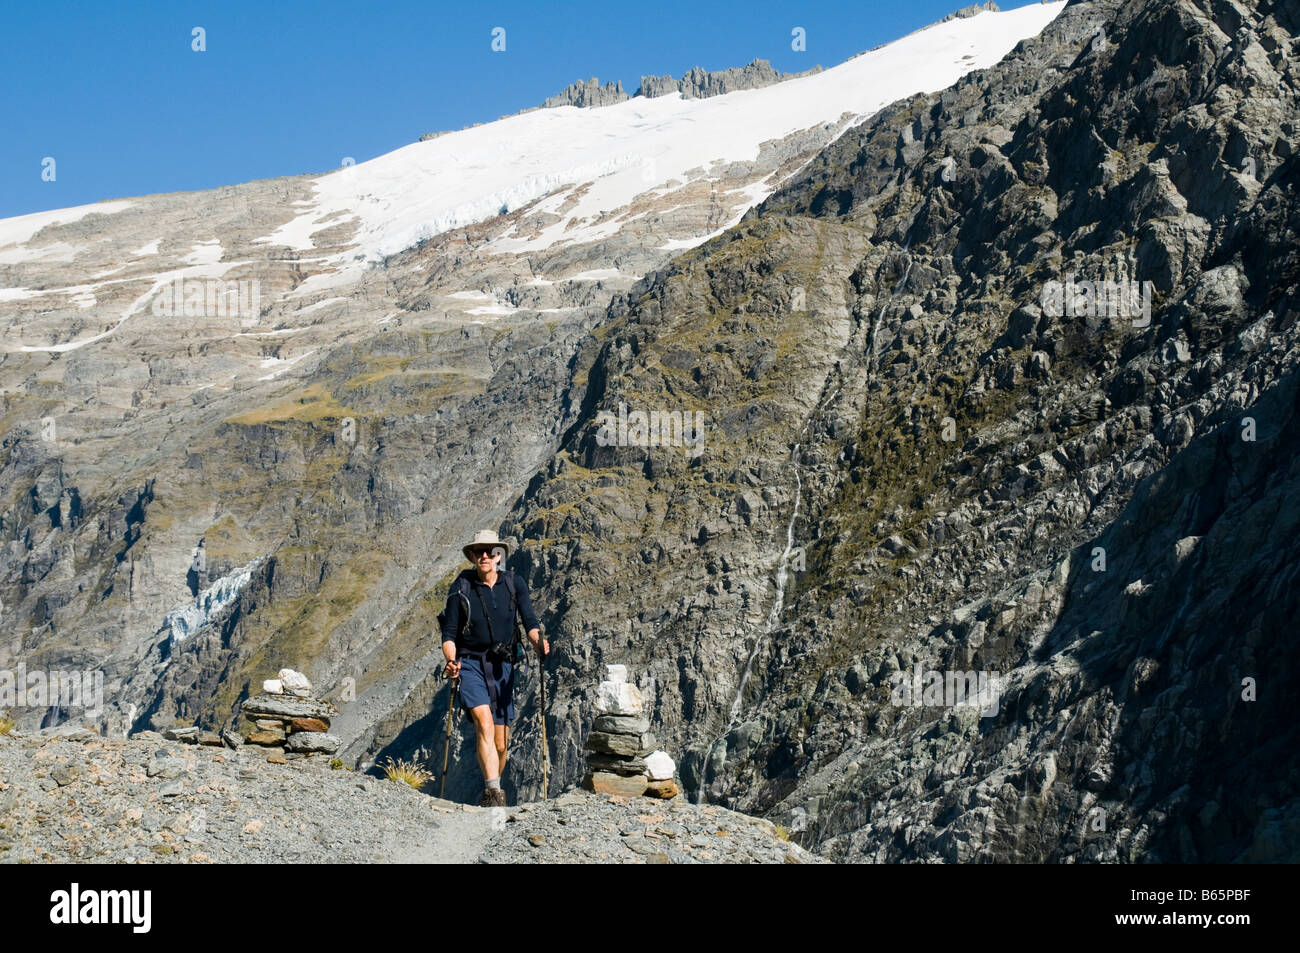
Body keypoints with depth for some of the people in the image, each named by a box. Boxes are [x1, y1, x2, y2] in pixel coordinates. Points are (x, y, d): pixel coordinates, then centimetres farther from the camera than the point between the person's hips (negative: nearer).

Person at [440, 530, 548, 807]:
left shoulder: (514, 584, 1)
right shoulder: (461, 587, -3)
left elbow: (529, 622, -4)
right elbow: (449, 634, 0)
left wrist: (538, 641, -26)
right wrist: (451, 661, -19)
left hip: (502, 668, 3)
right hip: (470, 665, -2)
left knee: (500, 744, 4)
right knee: (484, 722, -27)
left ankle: (489, 795, 27)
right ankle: (494, 792, -36)